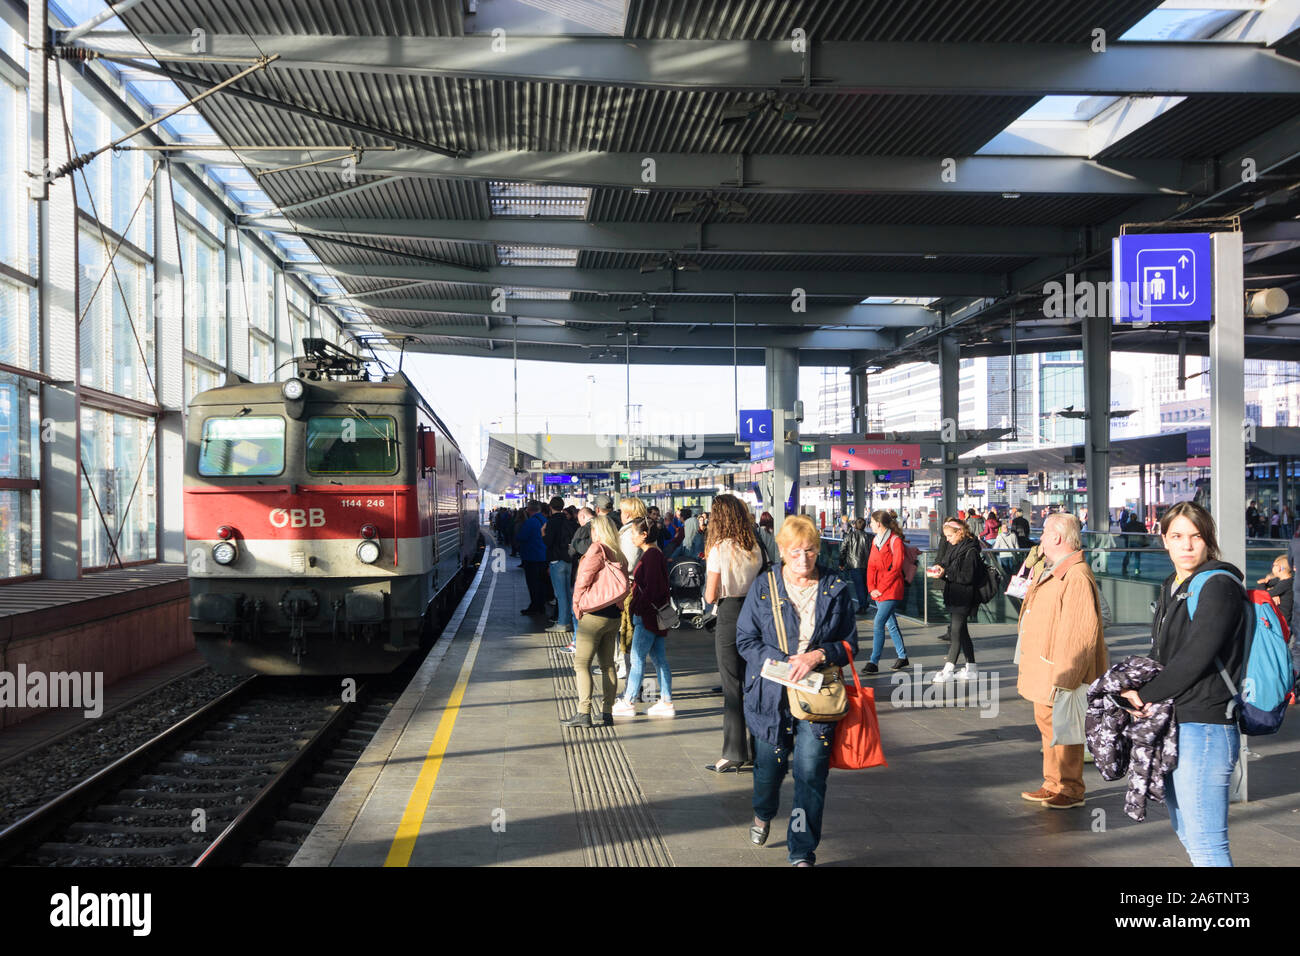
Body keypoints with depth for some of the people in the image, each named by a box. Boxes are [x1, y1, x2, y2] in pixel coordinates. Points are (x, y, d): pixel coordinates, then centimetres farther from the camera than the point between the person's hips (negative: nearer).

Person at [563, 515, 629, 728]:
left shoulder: (597, 549, -10)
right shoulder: (619, 555, 10)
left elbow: (583, 580, -13)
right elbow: (623, 588, 10)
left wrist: (577, 606, -2)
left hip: (594, 614, -7)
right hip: (614, 615, 7)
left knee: (582, 663, -4)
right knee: (607, 664, 11)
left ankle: (584, 713, -10)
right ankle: (607, 712, 13)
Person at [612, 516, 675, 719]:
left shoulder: (651, 556, -16)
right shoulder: (656, 553, 13)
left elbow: (651, 588, -21)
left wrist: (639, 609, -16)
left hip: (647, 616, -10)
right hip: (654, 615, 10)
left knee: (637, 658, -3)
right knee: (659, 658, 10)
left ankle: (628, 703, 3)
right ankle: (666, 703, 12)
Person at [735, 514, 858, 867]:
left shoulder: (836, 589, 1)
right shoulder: (763, 587, -1)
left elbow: (850, 644, 5)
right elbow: (745, 639, 0)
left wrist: (818, 655, -15)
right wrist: (781, 663, -15)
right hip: (771, 691, 0)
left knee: (811, 772, -7)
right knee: (769, 763, 14)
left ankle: (802, 853, 6)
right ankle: (763, 814, 49)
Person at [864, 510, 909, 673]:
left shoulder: (895, 541, -10)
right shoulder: (875, 541, 14)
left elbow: (896, 568, -14)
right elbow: (871, 566, 12)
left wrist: (881, 589, -15)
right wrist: (871, 588, 0)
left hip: (891, 590, -8)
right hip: (877, 591, 8)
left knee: (879, 624, -14)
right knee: (890, 624, 14)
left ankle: (874, 662, -14)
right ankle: (902, 657, 27)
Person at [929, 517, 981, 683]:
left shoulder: (970, 550, -14)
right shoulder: (953, 548, 13)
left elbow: (967, 576, -18)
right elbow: (947, 565, 20)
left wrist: (945, 573, -21)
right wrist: (939, 568, -1)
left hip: (963, 598, -9)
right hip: (953, 597, 9)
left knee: (956, 631, -8)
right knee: (962, 632, 13)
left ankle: (948, 670, -7)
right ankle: (970, 669, 21)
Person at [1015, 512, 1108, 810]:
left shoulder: (1077, 577, -21)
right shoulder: (1051, 572, 14)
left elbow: (1081, 633, -25)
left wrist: (1063, 679, -25)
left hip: (1061, 674, -10)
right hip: (1044, 671, 11)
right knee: (1047, 722, 17)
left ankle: (1071, 791, 12)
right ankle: (1054, 785, 28)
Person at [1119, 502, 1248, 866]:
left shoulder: (1219, 587, -12)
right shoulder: (1171, 588, 15)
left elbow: (1195, 659, -18)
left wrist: (1144, 695, -9)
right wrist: (1143, 695, -1)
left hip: (1204, 729, -9)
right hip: (1172, 726, 9)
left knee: (1206, 846, -9)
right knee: (1187, 835, 17)